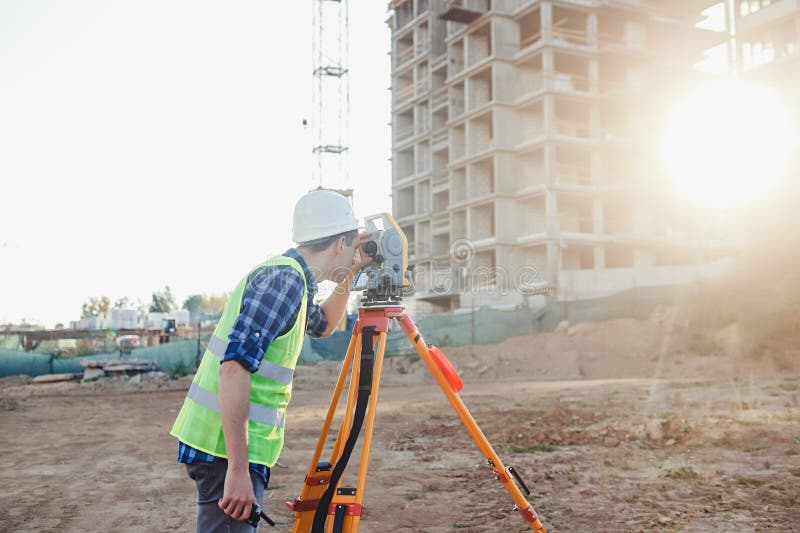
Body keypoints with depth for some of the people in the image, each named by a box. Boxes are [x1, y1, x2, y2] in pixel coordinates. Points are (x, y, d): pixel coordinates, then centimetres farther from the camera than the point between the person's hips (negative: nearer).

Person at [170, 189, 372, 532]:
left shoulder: (287, 275, 13)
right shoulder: (286, 279, -16)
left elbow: (322, 325, 34)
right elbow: (235, 366, -25)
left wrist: (350, 275, 22)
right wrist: (238, 469, -26)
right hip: (226, 449, -10)